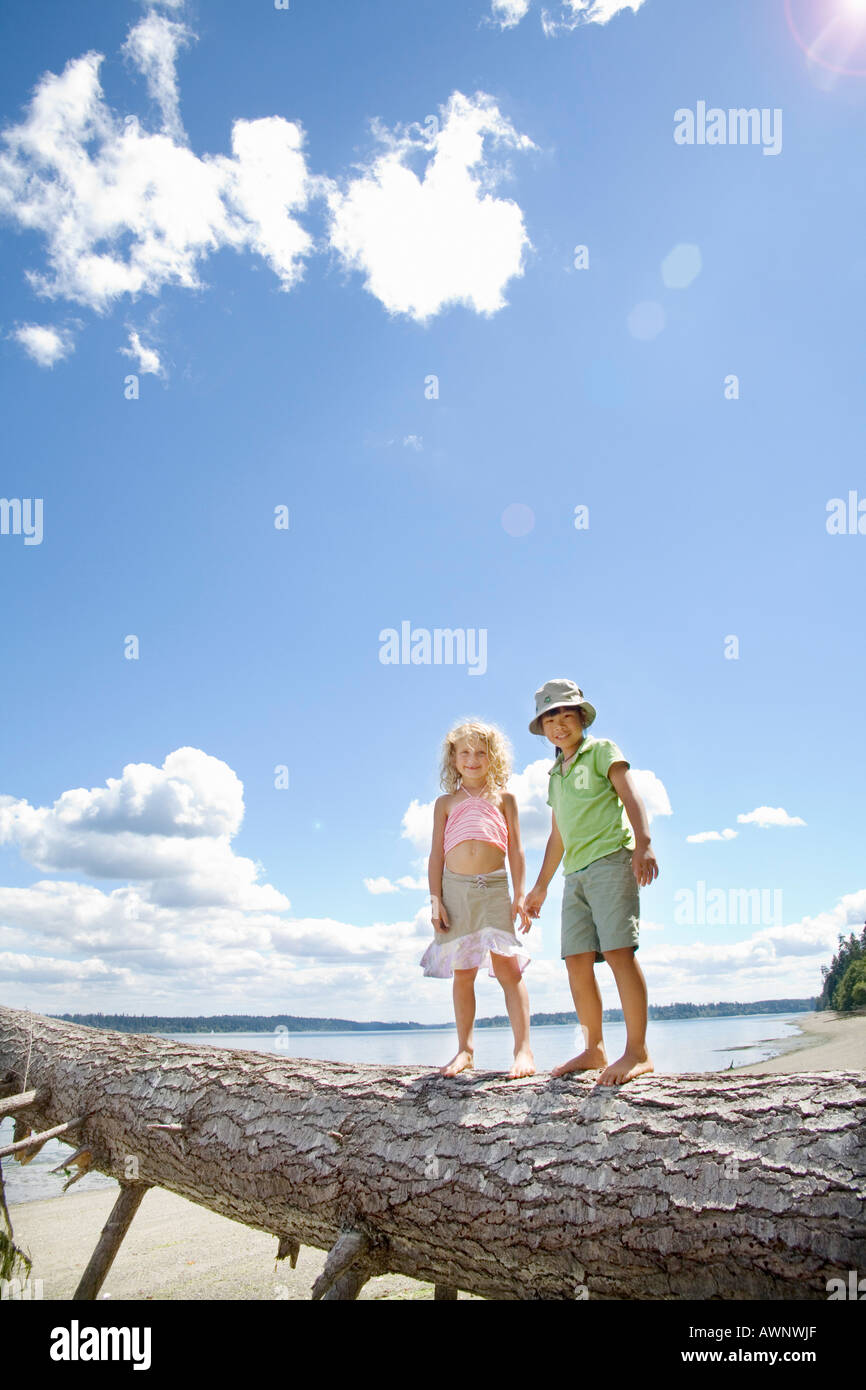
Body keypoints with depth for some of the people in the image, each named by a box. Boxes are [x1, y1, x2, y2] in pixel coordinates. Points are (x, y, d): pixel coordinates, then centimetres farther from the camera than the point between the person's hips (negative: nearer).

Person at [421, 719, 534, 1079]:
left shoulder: (503, 799, 15)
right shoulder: (446, 803, 16)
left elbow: (515, 850, 10)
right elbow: (436, 854, 11)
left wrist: (519, 897, 1)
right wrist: (435, 899, 0)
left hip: (493, 887, -1)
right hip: (455, 887, 2)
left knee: (506, 965, -11)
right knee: (462, 973, 6)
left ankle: (523, 1050, -11)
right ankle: (465, 1050, 14)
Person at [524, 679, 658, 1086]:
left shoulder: (601, 750, 7)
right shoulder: (555, 776, 25)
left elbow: (630, 796, -7)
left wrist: (643, 843, -23)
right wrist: (541, 886, 30)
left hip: (611, 859, -7)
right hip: (575, 873, 7)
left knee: (618, 950, -15)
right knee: (577, 961, 1)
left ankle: (638, 1052, -13)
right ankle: (594, 1050, 10)